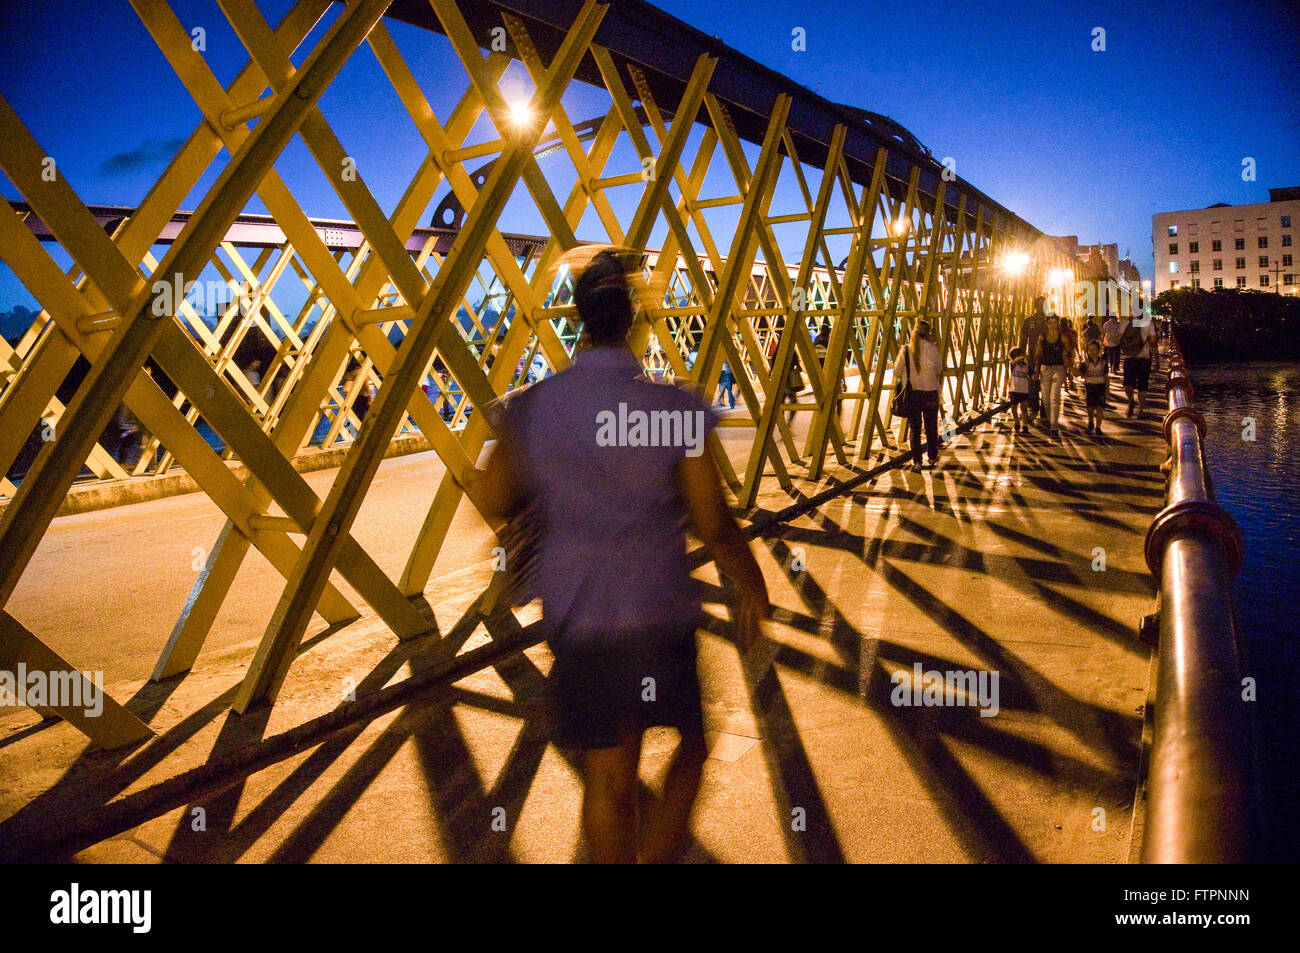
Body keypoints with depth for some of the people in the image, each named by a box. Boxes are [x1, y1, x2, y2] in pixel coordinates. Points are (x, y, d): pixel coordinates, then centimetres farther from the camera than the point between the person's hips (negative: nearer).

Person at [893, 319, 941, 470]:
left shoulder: (905, 350, -4)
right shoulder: (931, 348, -9)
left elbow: (897, 372, -1)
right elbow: (937, 368, 0)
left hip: (911, 394, 1)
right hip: (930, 392, -1)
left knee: (914, 428, 6)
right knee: (931, 426, 15)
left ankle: (916, 461, 3)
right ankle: (932, 456, 29)